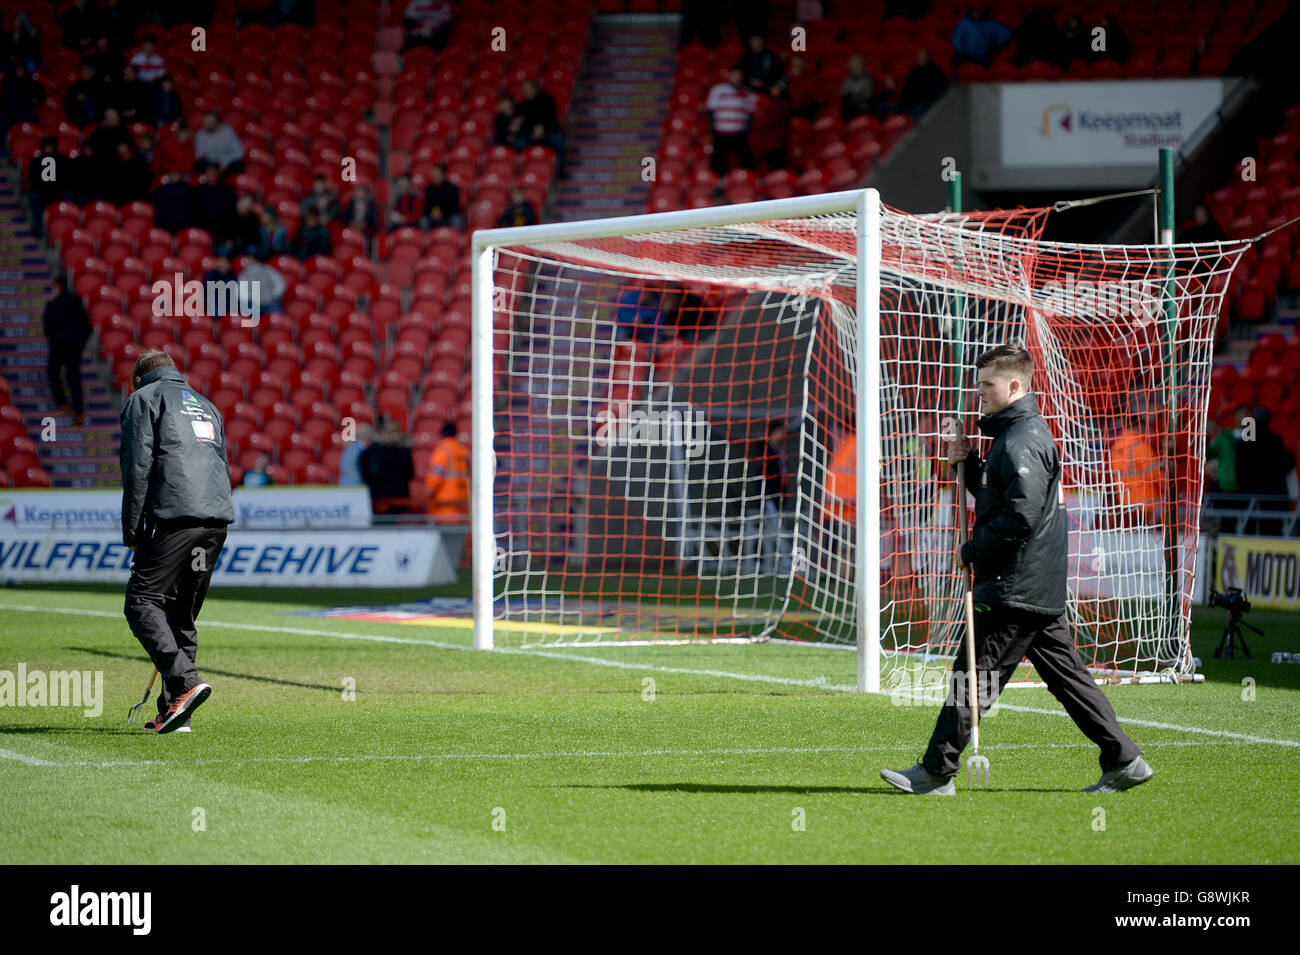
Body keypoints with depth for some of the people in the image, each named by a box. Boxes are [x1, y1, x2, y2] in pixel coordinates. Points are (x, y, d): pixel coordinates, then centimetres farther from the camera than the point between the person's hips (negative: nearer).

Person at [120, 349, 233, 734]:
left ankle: (185, 682, -26)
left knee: (142, 603, -7)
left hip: (177, 516, -7)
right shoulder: (205, 405, 30)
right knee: (182, 613, 12)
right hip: (219, 518, 7)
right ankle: (173, 710, 8)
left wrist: (132, 532, -1)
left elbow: (137, 466, -3)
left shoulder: (143, 399, 9)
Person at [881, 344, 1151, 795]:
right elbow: (997, 498, 28)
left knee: (972, 676, -5)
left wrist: (972, 550, -13)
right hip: (1043, 587, 11)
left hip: (1016, 586, -11)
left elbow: (1021, 515, -24)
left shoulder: (1020, 441, -16)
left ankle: (936, 771, -2)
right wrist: (969, 464, 12)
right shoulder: (1024, 431, 18)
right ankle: (1124, 761, 9)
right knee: (1065, 673, 10)